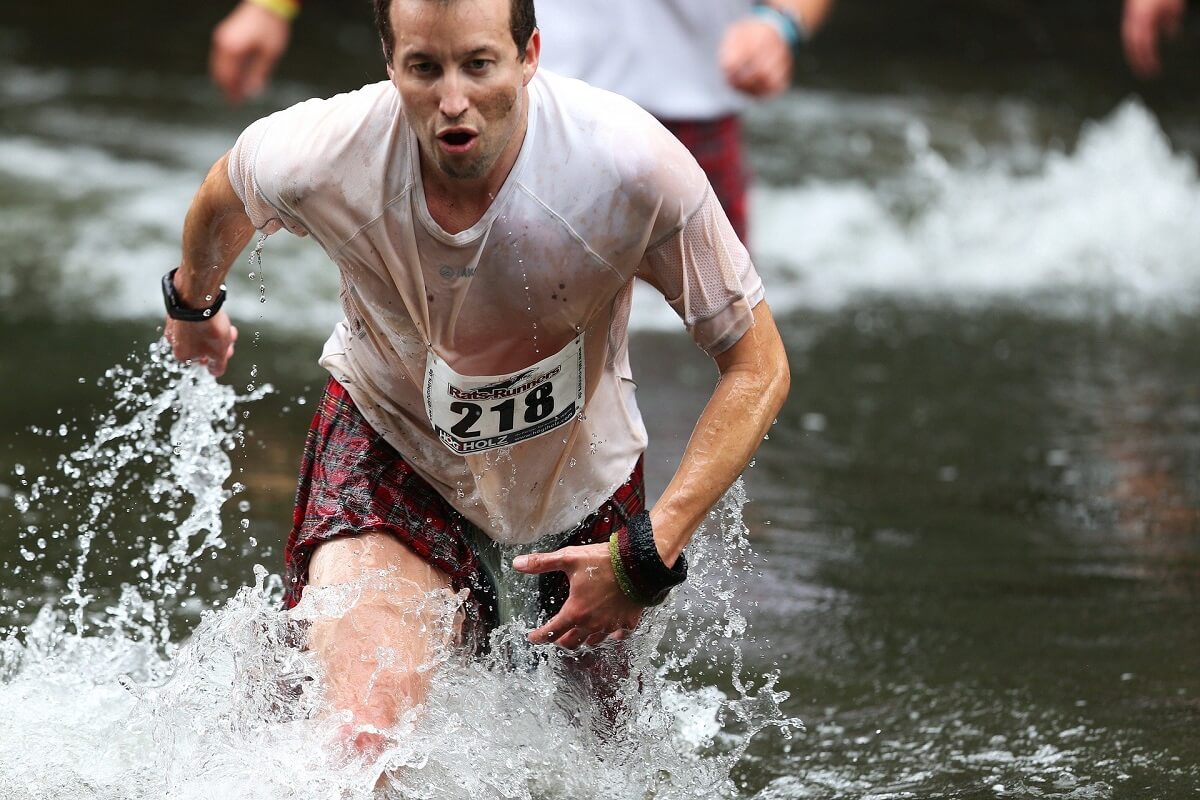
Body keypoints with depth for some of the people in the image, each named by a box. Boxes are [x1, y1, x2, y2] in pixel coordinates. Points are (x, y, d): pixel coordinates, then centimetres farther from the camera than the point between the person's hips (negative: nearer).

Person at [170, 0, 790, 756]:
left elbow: (758, 365, -22)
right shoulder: (320, 157, -28)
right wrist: (194, 299, 21)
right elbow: (226, 193, -1)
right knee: (365, 747, -26)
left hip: (582, 475, 2)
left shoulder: (632, 165, -32)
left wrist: (649, 553, -31)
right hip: (389, 441, -1)